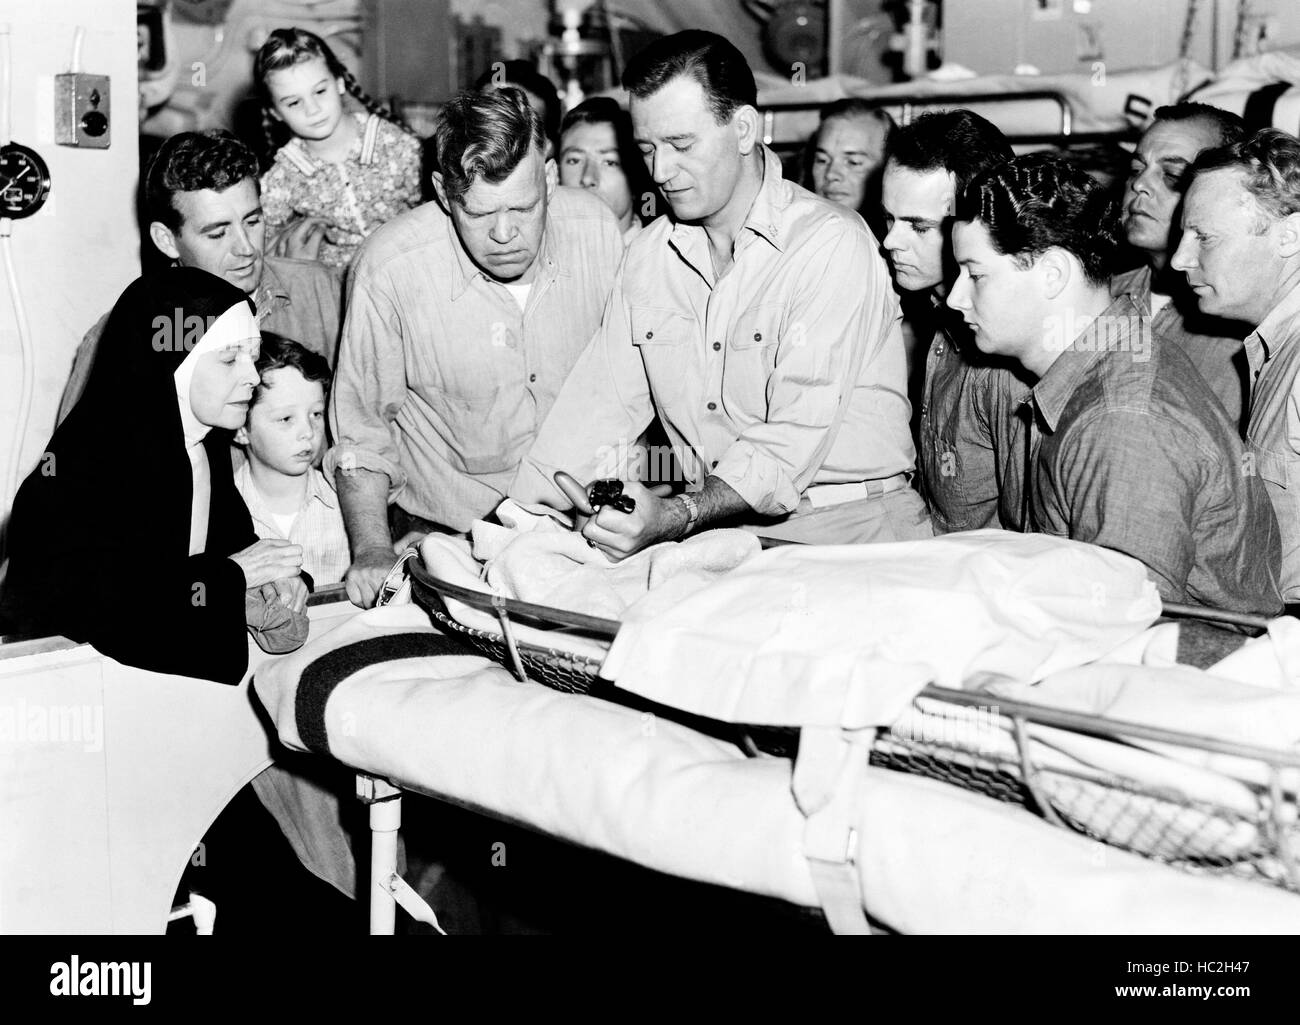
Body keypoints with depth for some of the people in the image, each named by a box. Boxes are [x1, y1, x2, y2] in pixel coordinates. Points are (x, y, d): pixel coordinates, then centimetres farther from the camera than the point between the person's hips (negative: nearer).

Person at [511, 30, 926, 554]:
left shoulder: (833, 244, -12)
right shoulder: (649, 252, 10)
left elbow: (796, 437, -20)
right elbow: (601, 402, 8)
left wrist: (673, 518, -32)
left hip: (849, 526, -4)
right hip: (721, 529, 5)